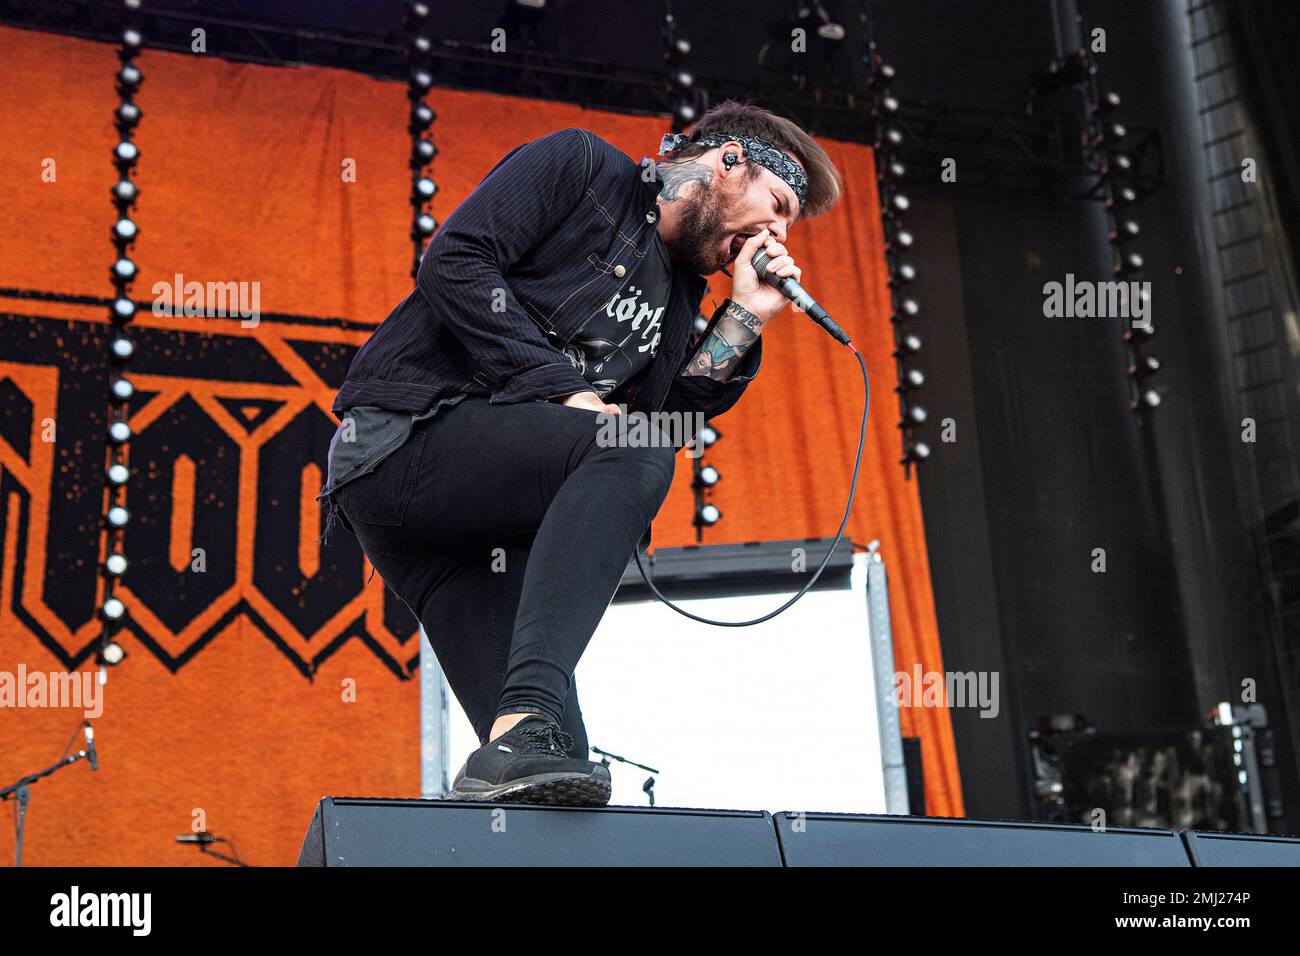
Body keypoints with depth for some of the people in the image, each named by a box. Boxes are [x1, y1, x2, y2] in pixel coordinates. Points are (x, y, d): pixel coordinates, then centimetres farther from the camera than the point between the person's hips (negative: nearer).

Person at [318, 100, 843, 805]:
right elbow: (452, 261, -11)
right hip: (406, 440, -8)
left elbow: (662, 423, 8)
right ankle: (529, 718, -42)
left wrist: (744, 317, 9)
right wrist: (565, 388, -17)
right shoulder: (579, 165, 4)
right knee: (630, 451, -32)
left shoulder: (676, 298, 23)